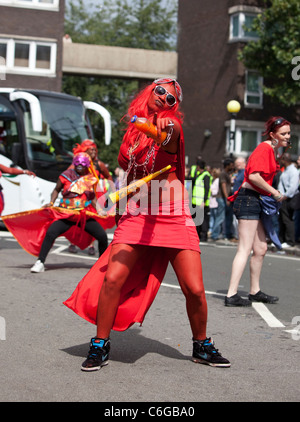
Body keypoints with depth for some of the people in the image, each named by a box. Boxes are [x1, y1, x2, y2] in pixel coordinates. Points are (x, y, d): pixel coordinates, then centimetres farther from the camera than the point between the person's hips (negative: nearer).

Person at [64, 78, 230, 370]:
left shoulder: (171, 124, -3)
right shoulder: (134, 128, 11)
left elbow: (171, 130, -30)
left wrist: (165, 129, -53)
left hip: (175, 219, -3)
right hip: (137, 217, 3)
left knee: (195, 290, -8)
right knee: (112, 279, -14)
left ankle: (202, 346, 18)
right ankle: (100, 346, 4)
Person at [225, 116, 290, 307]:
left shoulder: (273, 150, 17)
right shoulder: (264, 148, -14)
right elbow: (254, 176, -25)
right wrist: (275, 192, -17)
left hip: (257, 201, 11)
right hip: (249, 199, -11)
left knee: (261, 249, 16)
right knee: (245, 249, -12)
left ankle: (255, 292, 26)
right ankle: (232, 295, -13)